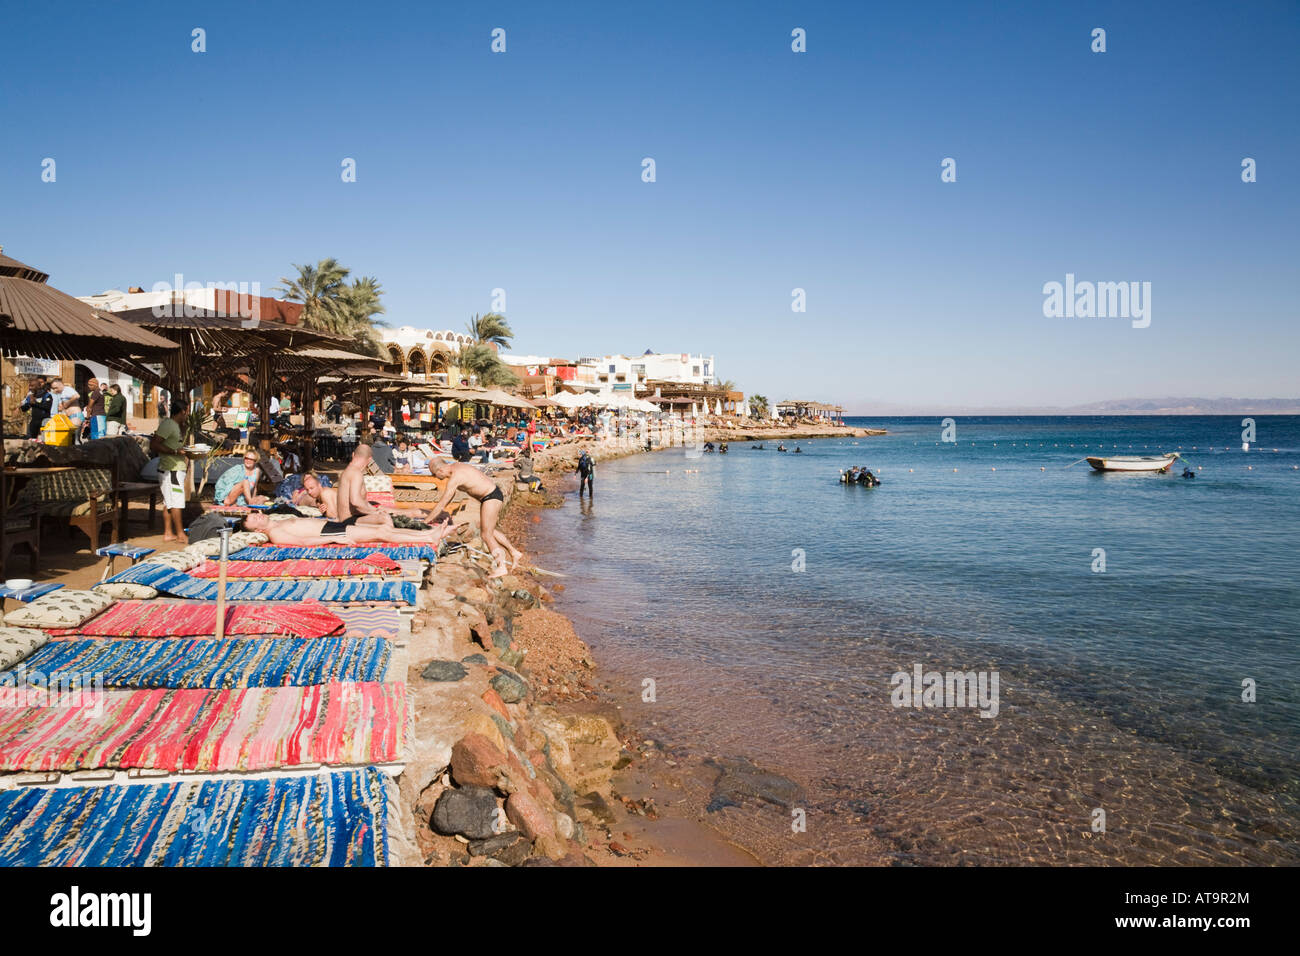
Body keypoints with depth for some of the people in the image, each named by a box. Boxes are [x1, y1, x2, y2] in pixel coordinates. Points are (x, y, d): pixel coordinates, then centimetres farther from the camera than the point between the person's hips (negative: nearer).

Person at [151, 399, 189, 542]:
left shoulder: (178, 425, 15)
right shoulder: (168, 424, -15)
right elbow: (153, 445, -21)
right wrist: (175, 451, -22)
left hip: (177, 469, 10)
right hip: (170, 470, -10)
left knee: (168, 503, 12)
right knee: (176, 503, -5)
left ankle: (168, 533, 17)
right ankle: (180, 534, 0)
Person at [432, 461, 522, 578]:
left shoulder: (454, 478, -21)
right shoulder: (456, 466, 8)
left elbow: (441, 503, -18)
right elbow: (451, 492, 26)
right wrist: (443, 509, 28)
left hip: (492, 497, -10)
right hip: (490, 495, 10)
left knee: (486, 534, -6)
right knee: (490, 530, 20)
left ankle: (501, 567, -3)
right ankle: (514, 552, 27)